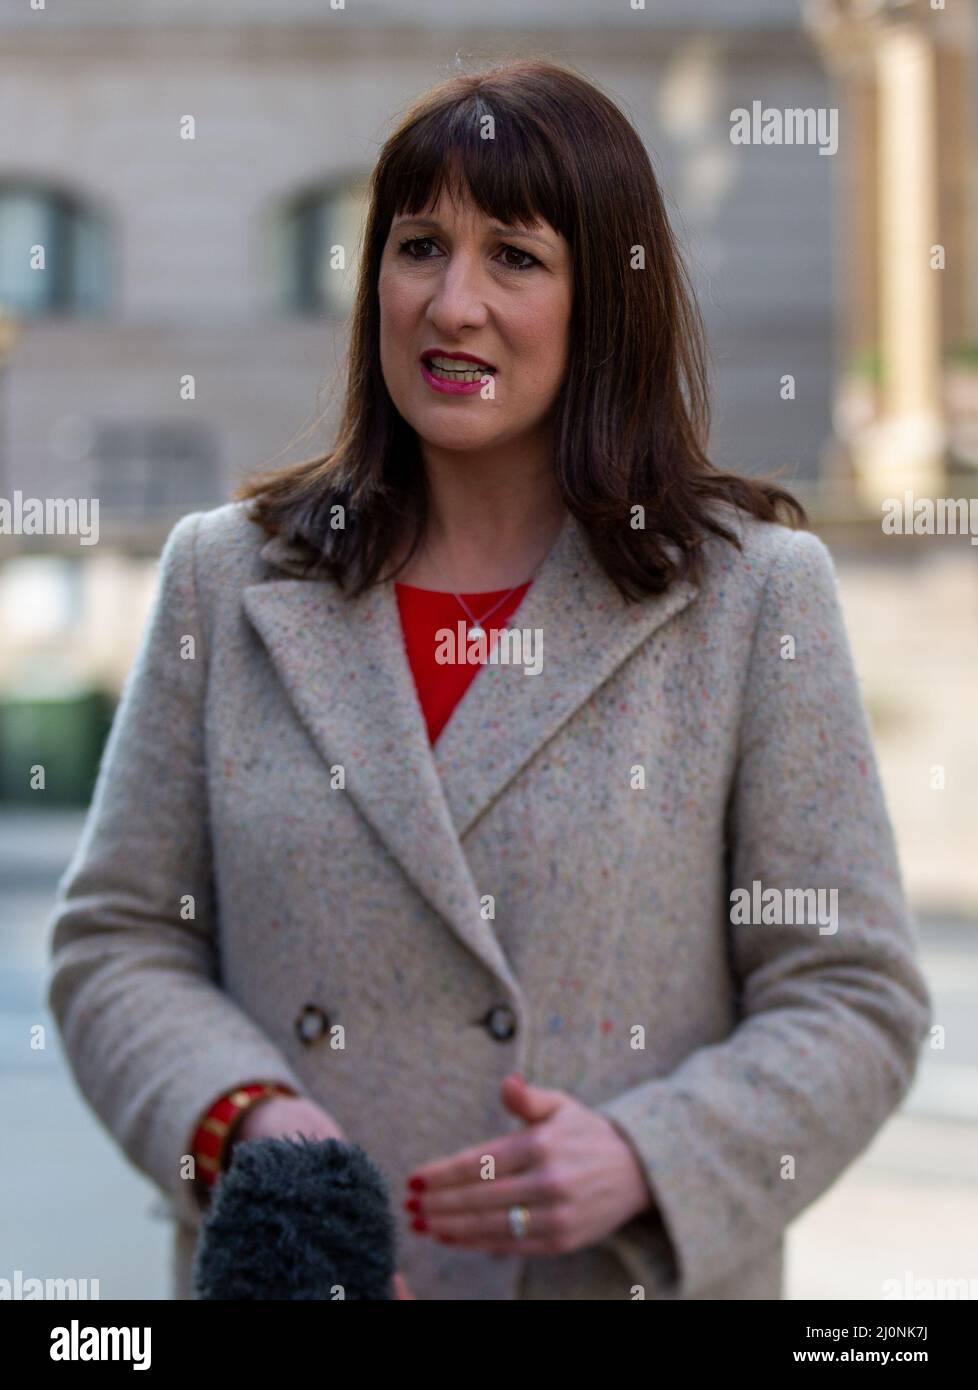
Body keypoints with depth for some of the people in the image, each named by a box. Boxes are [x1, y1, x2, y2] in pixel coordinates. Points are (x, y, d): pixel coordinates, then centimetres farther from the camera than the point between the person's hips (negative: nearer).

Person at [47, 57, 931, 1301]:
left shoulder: (753, 593, -3)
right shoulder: (227, 578, 3)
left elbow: (851, 1000, -4)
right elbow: (117, 943, 4)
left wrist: (642, 1162, -18)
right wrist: (241, 1122, -14)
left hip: (631, 1275, -1)